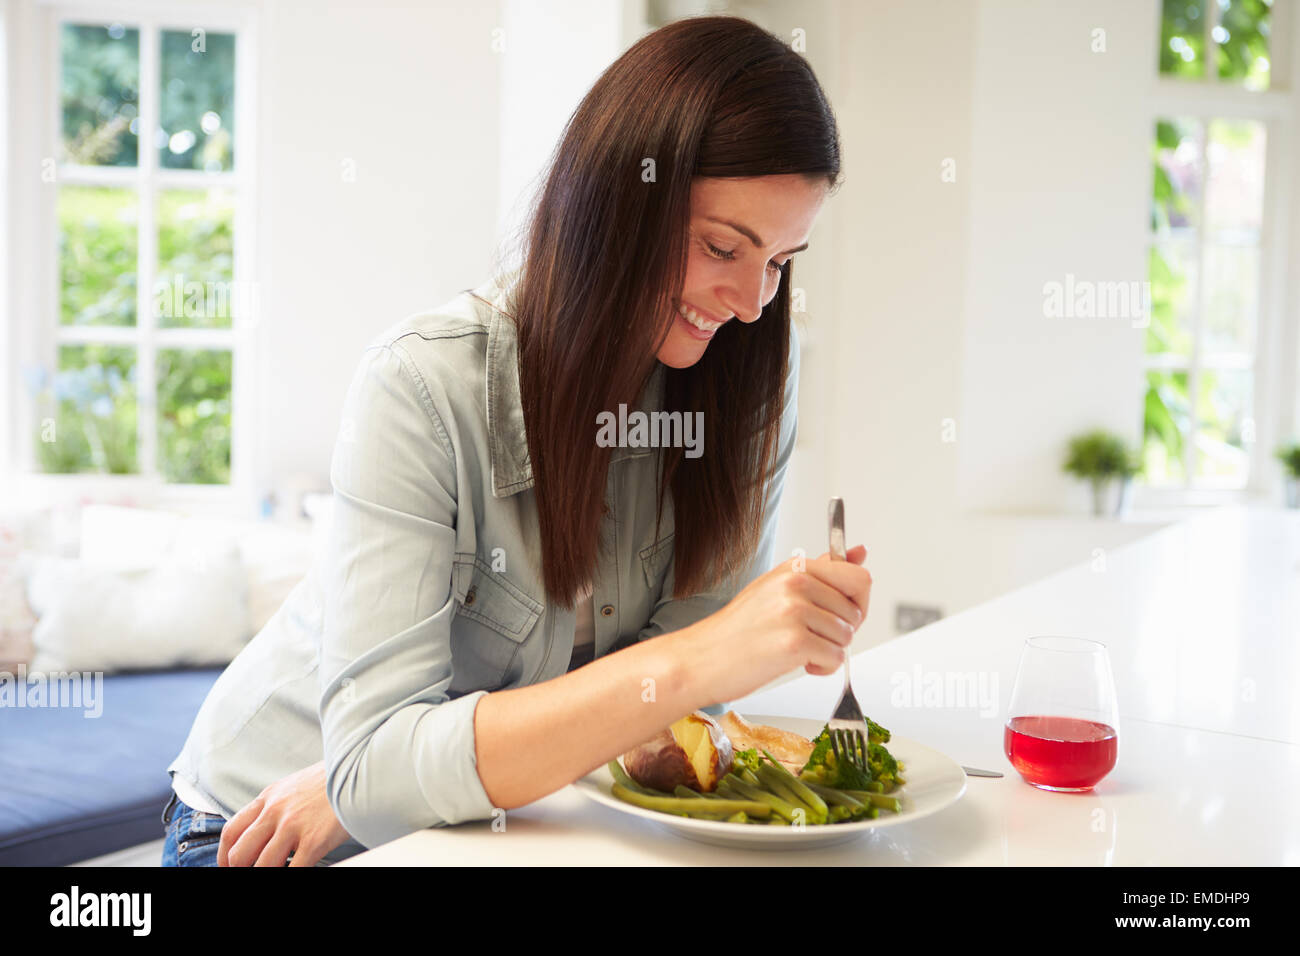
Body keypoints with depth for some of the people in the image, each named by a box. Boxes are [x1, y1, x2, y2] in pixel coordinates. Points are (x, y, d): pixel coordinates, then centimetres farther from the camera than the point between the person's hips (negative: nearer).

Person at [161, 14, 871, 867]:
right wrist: (694, 663, -38)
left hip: (501, 812, 4)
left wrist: (375, 775, -19)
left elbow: (686, 684, -11)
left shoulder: (752, 380, -10)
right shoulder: (425, 387, -21)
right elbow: (374, 763, -26)